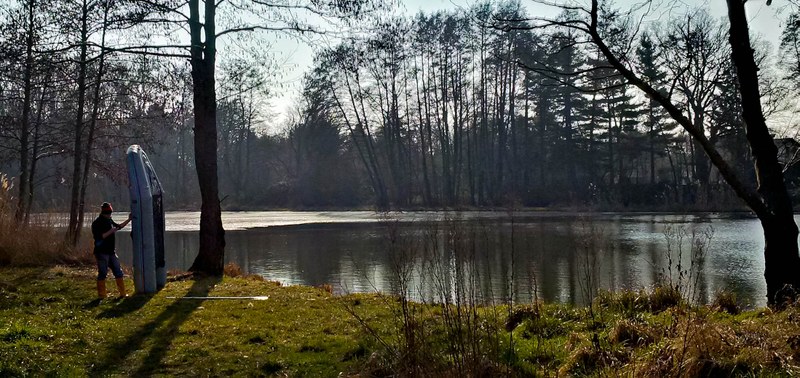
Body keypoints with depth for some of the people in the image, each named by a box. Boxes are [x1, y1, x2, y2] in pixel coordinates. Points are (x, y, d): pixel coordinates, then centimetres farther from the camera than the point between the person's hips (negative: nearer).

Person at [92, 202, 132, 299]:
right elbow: (98, 237, -21)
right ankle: (101, 295, 6)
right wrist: (110, 232, -23)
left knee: (118, 272, 9)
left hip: (111, 252, 8)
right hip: (102, 252, -8)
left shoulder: (109, 220, 12)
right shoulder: (97, 223, -12)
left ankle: (122, 293, 16)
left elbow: (118, 226, 29)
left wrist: (128, 220, 22)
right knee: (102, 273, -2)